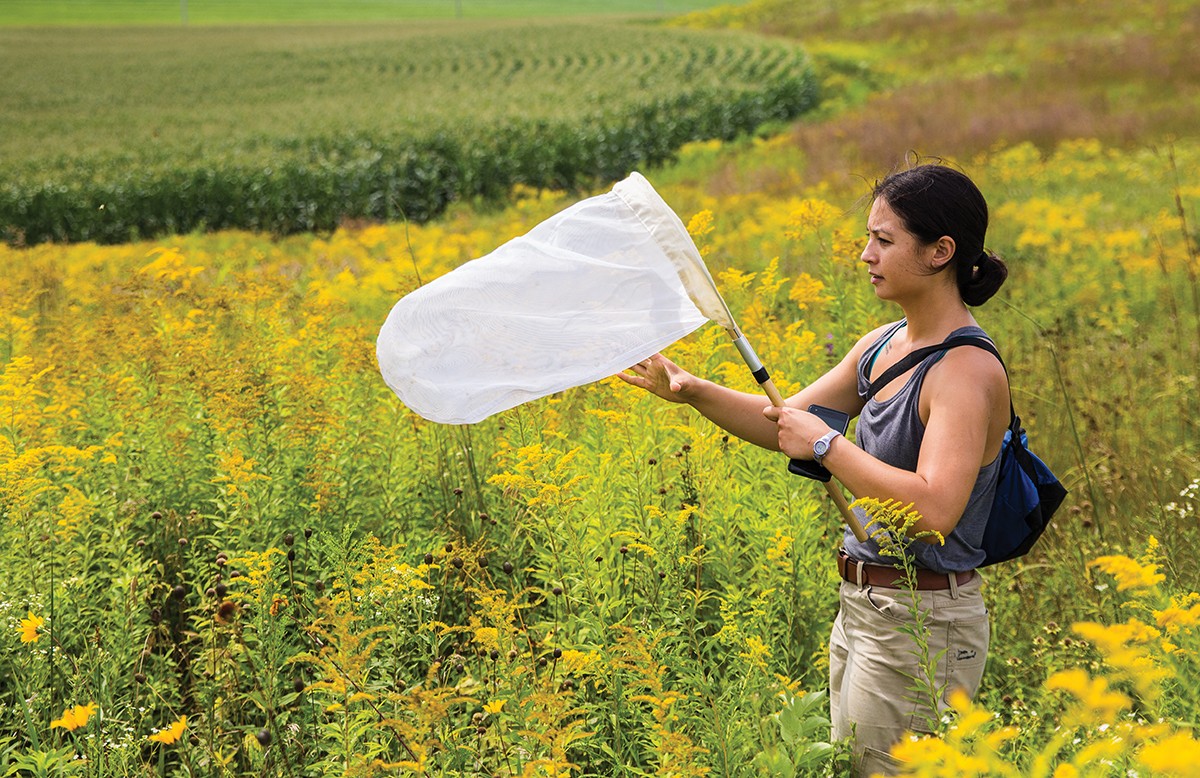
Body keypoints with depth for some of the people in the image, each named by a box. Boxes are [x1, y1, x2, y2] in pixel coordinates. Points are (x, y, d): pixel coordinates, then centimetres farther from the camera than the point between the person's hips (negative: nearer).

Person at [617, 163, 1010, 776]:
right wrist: (692, 391, -1)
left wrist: (827, 443, -24)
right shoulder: (882, 345, 8)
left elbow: (935, 510, -31)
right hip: (861, 606, 9)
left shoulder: (967, 369, -20)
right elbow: (784, 424, 14)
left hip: (921, 623, -9)